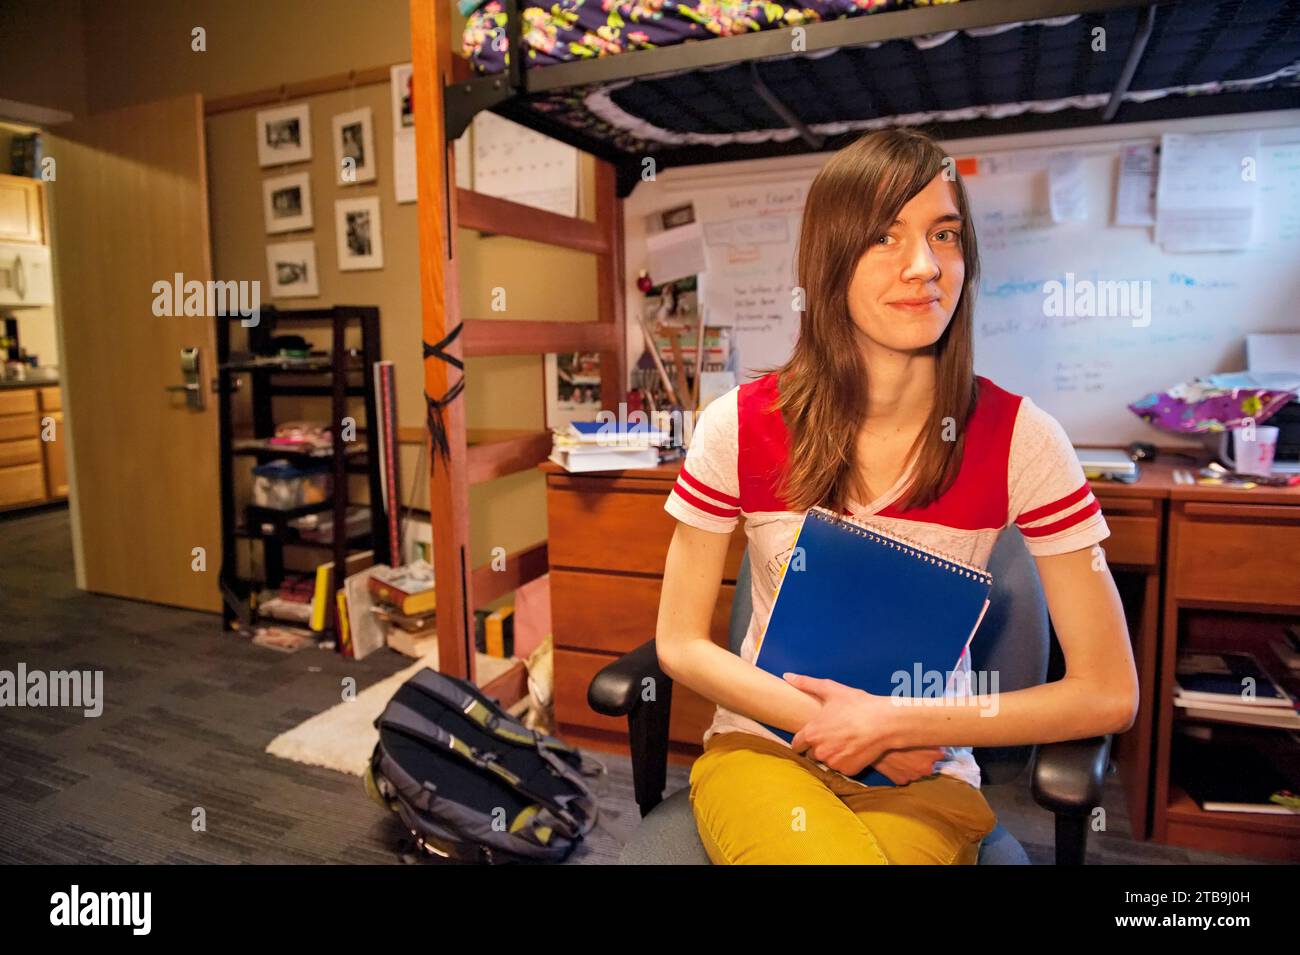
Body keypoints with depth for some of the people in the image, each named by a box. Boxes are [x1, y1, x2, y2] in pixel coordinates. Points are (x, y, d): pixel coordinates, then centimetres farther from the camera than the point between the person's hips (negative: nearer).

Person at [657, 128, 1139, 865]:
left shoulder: (1019, 439, -12)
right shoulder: (739, 426, -11)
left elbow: (1108, 694, -7)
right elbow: (681, 645, -4)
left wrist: (892, 724, -13)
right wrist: (838, 727, -15)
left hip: (926, 776, 2)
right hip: (763, 747, -1)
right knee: (828, 851, -31)